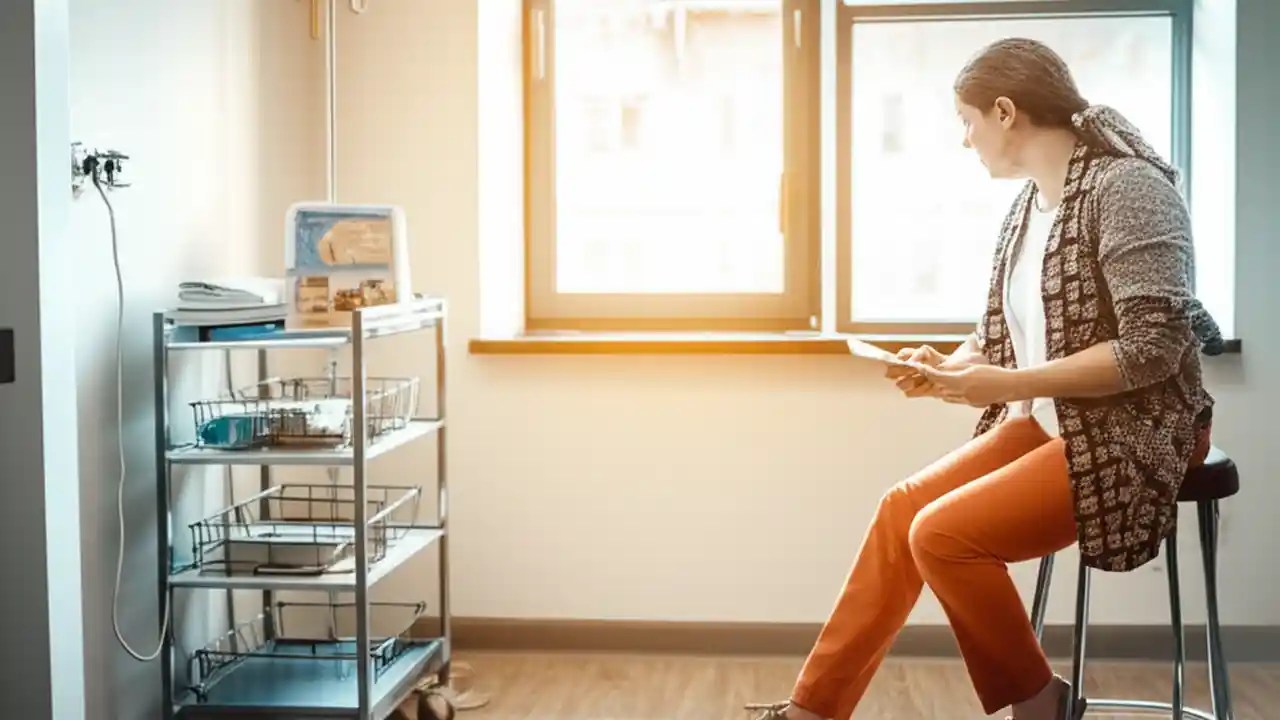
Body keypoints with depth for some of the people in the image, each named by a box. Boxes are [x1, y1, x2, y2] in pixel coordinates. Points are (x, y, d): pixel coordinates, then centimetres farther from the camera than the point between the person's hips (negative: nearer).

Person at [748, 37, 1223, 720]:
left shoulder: (1126, 186, -17)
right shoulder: (1029, 202, 8)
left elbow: (1155, 346, -23)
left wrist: (1010, 386, -23)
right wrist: (950, 367, -5)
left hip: (1129, 437, -8)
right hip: (1049, 424, 9)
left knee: (943, 533, -19)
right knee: (905, 507, 1)